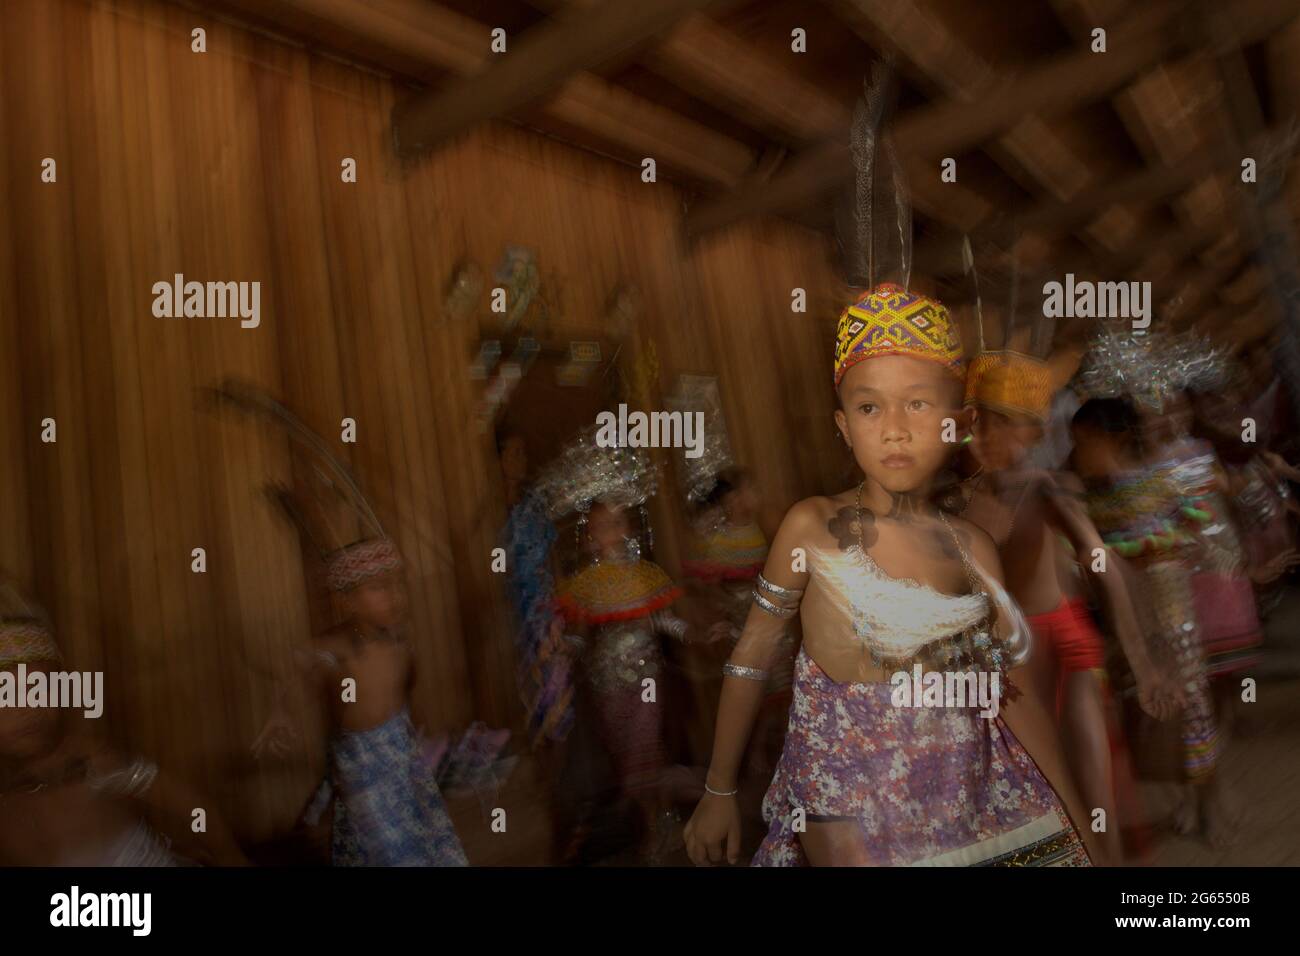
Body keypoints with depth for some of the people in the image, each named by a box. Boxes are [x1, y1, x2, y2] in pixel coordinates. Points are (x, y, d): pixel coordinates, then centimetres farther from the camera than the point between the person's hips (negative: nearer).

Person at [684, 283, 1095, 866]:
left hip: (968, 790, 4)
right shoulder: (812, 527, -12)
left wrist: (1082, 829, 6)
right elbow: (751, 658, -4)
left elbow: (1015, 690, 4)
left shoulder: (973, 547, -2)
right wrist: (719, 793, 1)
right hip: (850, 806, -4)